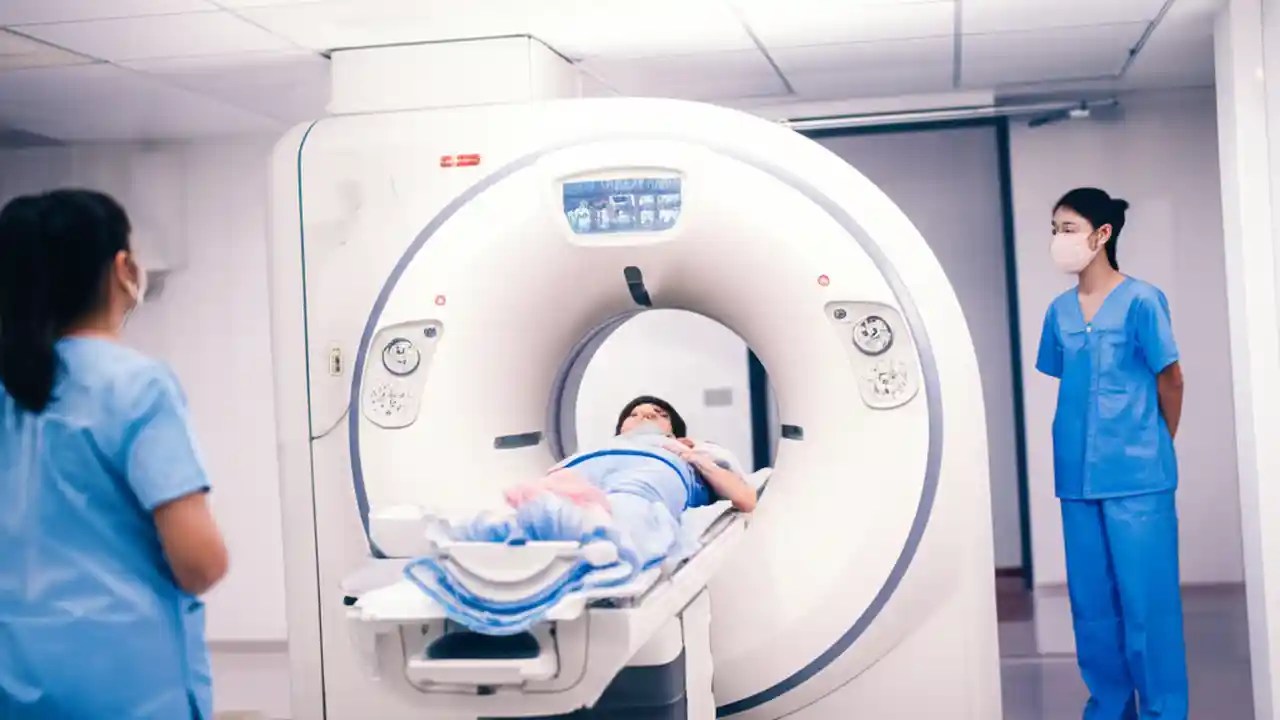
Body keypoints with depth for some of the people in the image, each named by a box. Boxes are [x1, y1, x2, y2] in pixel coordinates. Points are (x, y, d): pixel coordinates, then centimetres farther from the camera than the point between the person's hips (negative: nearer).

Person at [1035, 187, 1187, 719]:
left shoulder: (1141, 300, -8)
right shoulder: (1059, 311, 7)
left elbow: (1170, 380, -1)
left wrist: (1151, 448, 9)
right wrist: (1081, 444, 9)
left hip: (1137, 477, -5)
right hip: (1078, 477, 5)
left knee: (1146, 600, -1)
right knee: (1091, 601, 11)